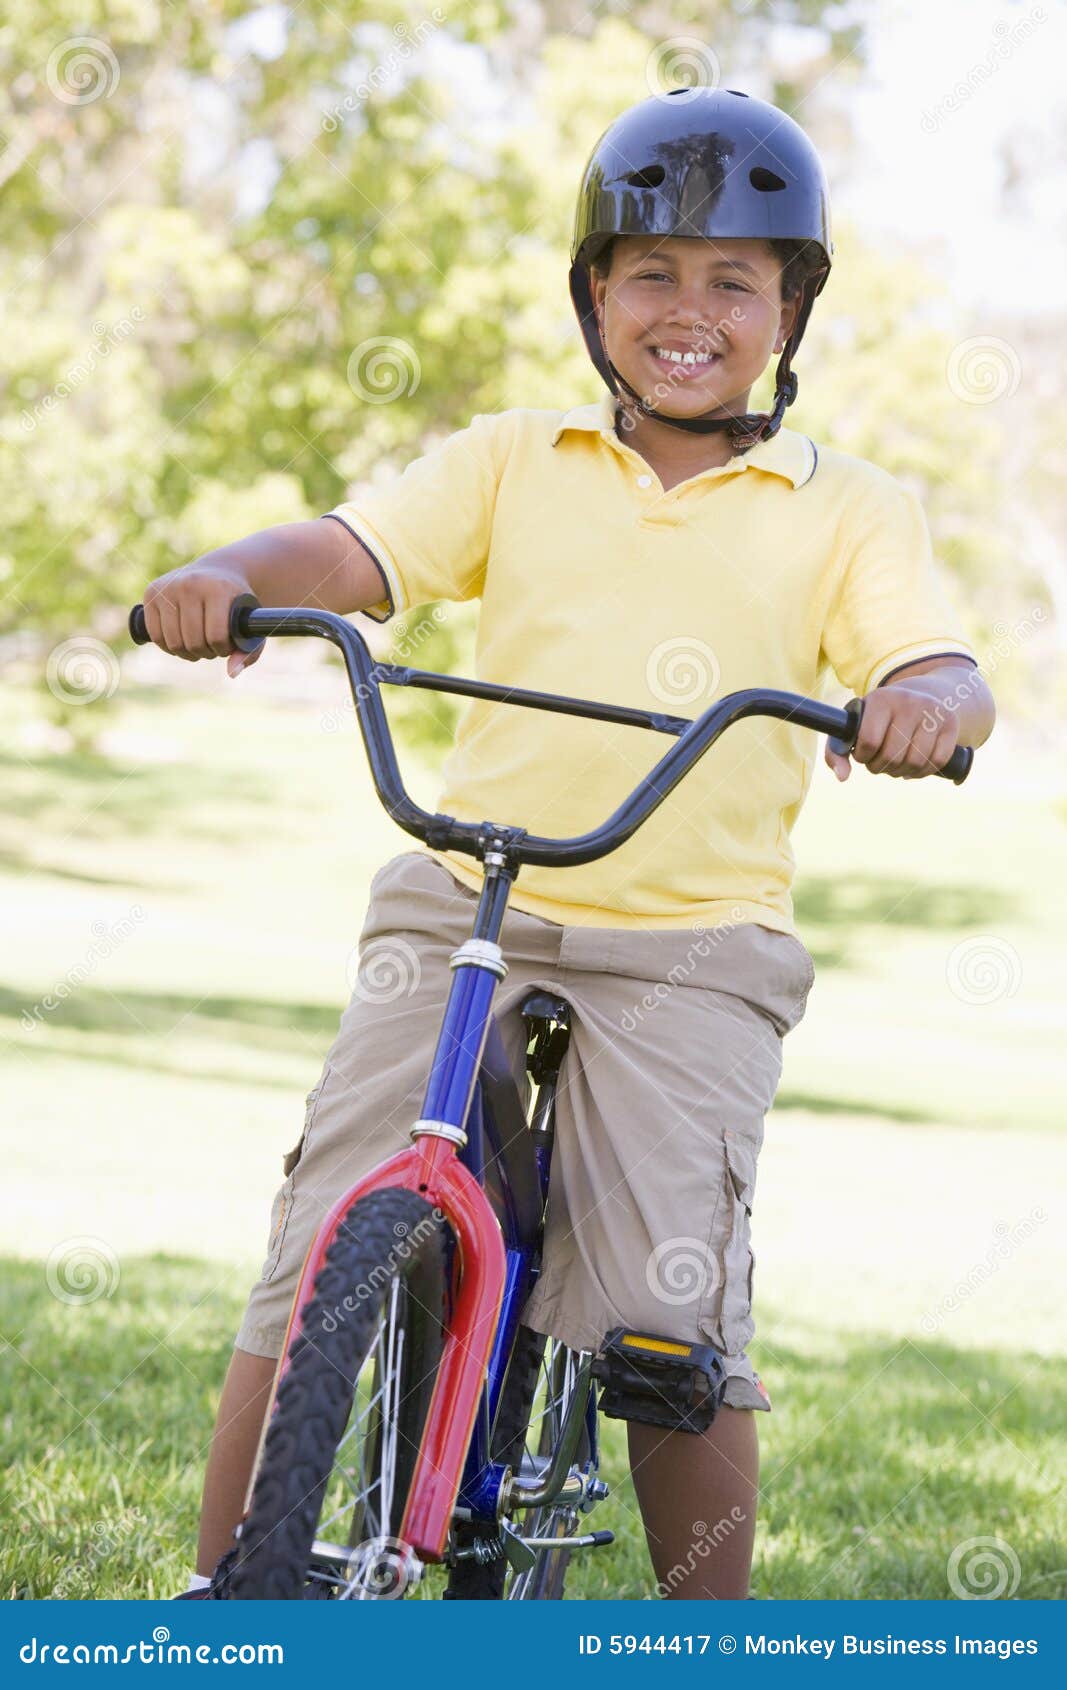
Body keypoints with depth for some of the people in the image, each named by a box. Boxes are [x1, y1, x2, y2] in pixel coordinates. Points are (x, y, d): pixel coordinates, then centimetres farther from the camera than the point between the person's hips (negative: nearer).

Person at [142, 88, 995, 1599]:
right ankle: (219, 1591, 8)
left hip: (691, 960, -1)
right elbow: (352, 552, -1)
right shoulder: (514, 461, 11)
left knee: (674, 1324, -12)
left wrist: (929, 703, -31)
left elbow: (941, 671, -6)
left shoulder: (848, 511, 8)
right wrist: (230, 575, -23)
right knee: (312, 1277, -7)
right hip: (459, 919, 2)